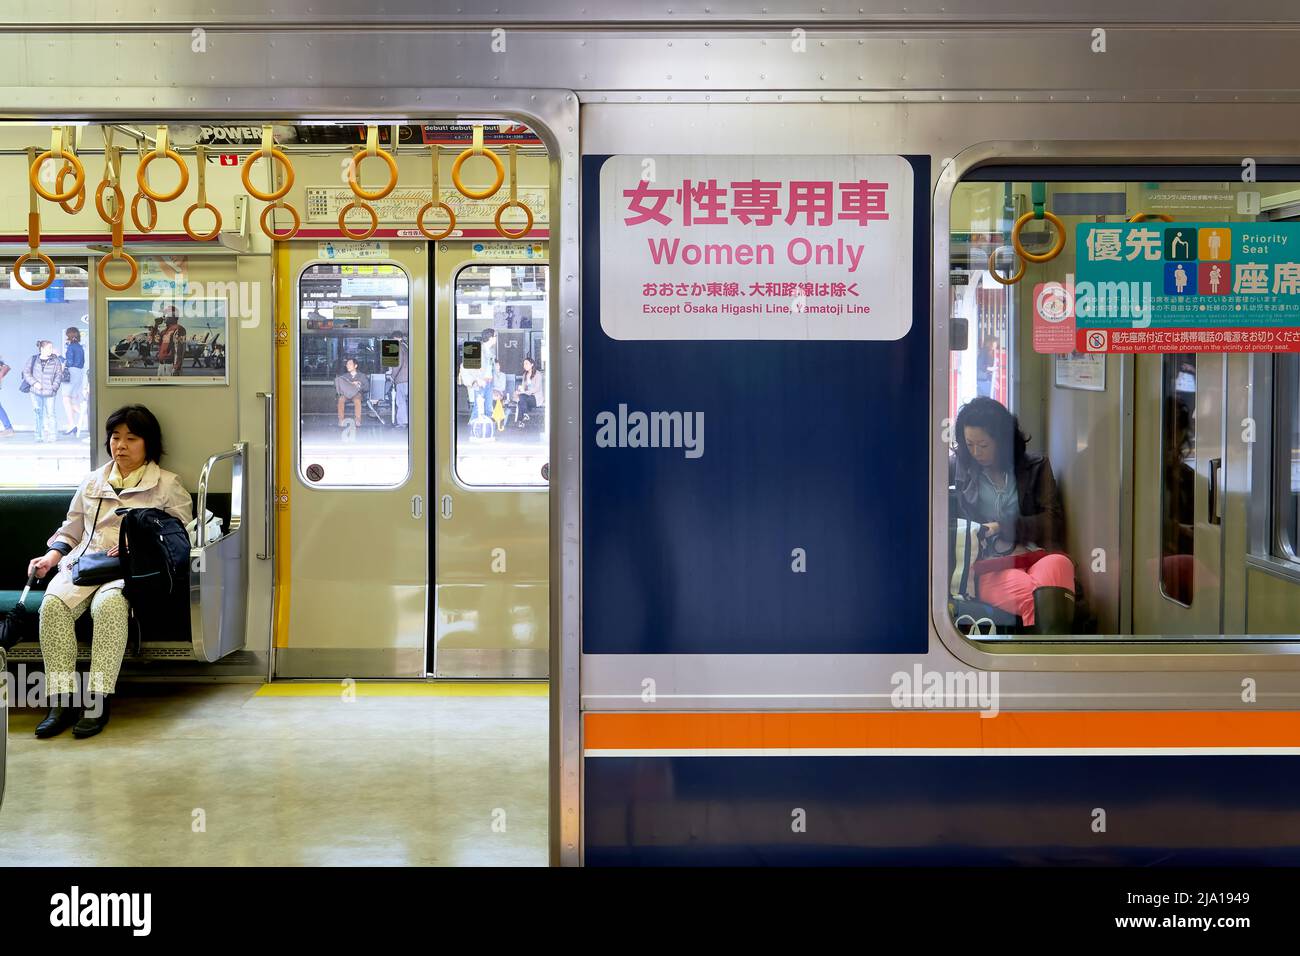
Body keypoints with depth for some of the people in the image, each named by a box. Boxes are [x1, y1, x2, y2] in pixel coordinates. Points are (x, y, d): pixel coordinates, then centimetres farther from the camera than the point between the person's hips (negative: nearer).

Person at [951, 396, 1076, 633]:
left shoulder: (1035, 468, 18)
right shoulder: (957, 469, 17)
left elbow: (1054, 523, 8)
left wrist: (1003, 527, -3)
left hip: (1035, 555, 1)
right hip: (989, 567, -1)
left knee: (1058, 564, -38)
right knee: (1028, 593, -37)